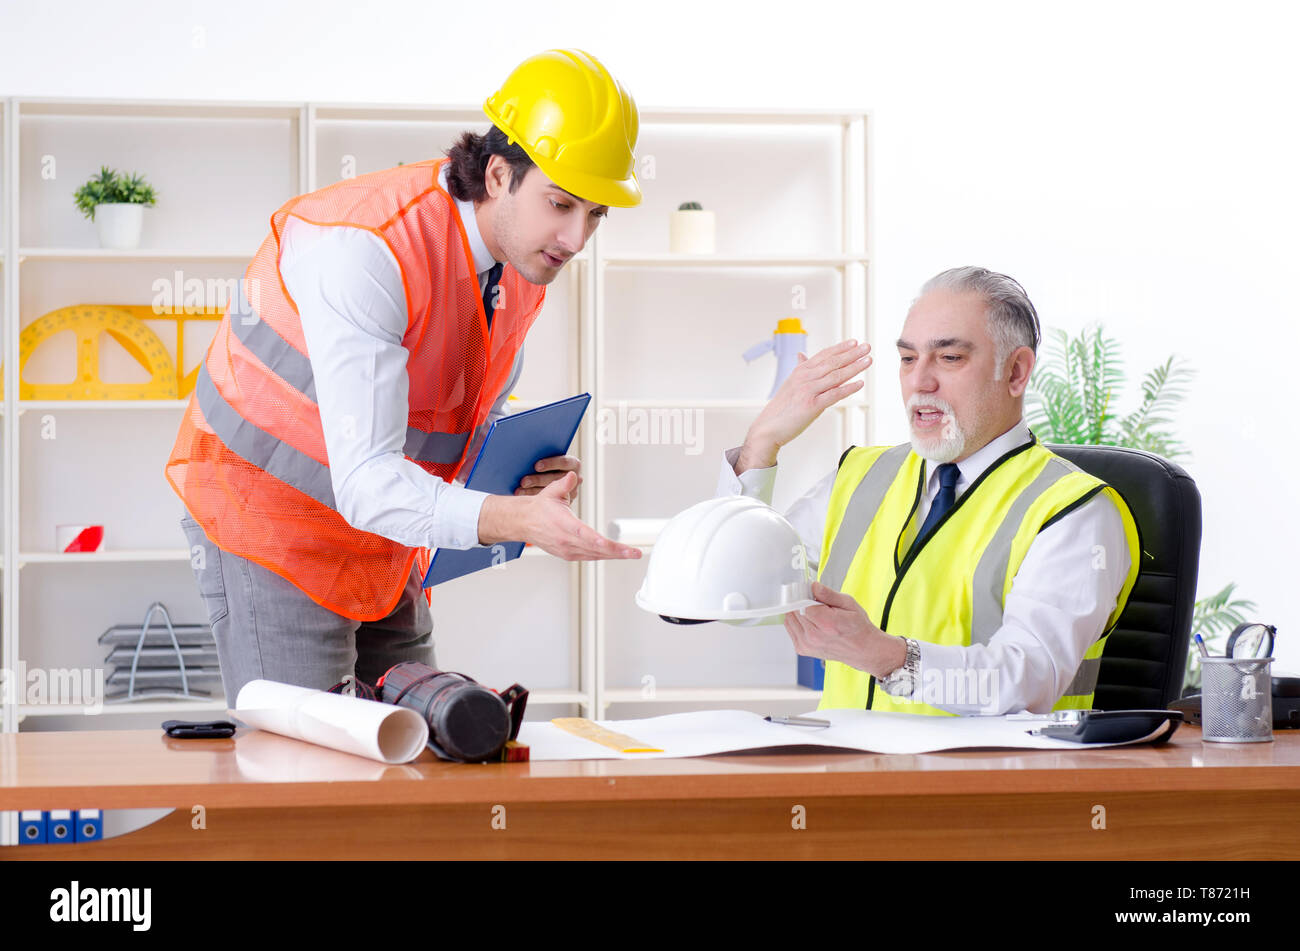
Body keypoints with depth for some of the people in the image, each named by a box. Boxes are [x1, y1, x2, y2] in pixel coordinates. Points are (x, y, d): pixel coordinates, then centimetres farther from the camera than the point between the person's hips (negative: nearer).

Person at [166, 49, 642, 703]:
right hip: (271, 523, -7)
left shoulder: (525, 256, -4)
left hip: (385, 536, 8)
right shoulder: (366, 250, -31)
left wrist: (525, 472, -12)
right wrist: (516, 519, -50)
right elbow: (365, 481, -36)